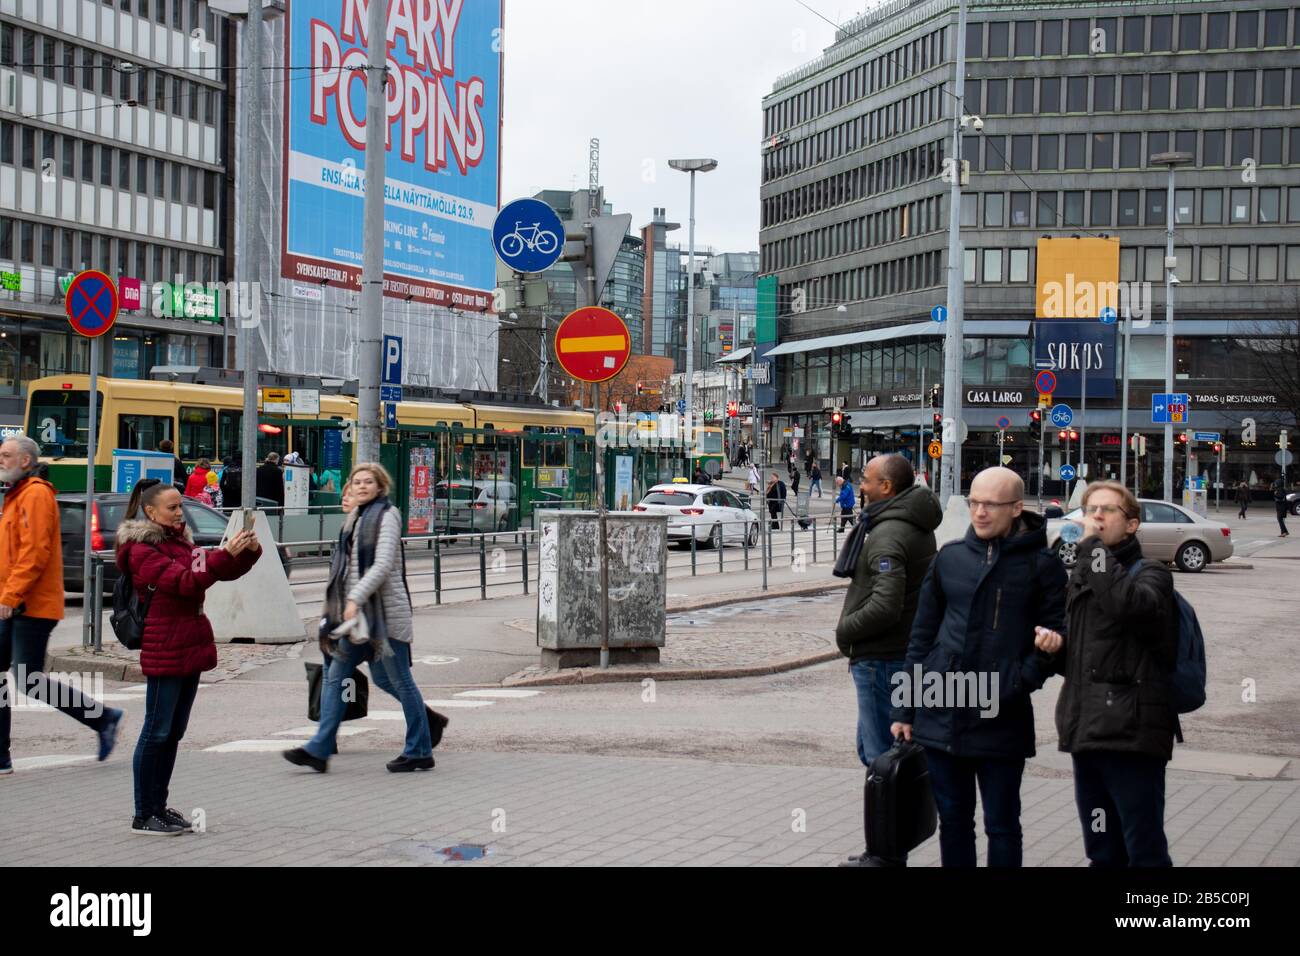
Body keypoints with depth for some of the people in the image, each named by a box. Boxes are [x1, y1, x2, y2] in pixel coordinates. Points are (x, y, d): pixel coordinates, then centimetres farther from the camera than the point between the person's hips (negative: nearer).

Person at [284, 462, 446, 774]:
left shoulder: (386, 516, -9)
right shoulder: (357, 518, 17)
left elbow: (383, 564, -20)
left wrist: (356, 598, -26)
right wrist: (341, 603, 18)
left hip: (384, 611, -9)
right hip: (359, 612, 9)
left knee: (399, 680, 0)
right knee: (335, 676, 6)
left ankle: (419, 752, 10)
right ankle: (319, 749, 10)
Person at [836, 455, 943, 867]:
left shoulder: (888, 535, -20)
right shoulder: (917, 526, 12)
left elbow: (885, 606, -28)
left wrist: (845, 630, -13)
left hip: (881, 659, -10)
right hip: (906, 651, 10)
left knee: (882, 756, -3)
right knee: (874, 750, 19)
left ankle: (886, 853, 3)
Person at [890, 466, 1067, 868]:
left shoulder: (1041, 565, -3)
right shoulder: (950, 557, 8)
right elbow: (921, 636, 12)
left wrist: (1013, 687, -19)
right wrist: (905, 710, 9)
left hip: (1002, 724, -4)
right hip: (940, 715, 4)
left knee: (1002, 826, 6)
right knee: (953, 820, 13)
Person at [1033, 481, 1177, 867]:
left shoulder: (1150, 573, -3)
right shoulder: (1081, 576, 18)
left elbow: (1130, 604, -29)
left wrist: (1094, 546, -19)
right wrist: (1056, 647, 5)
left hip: (1133, 733, -7)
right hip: (1086, 731, 7)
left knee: (1145, 849, -4)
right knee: (1103, 853, 14)